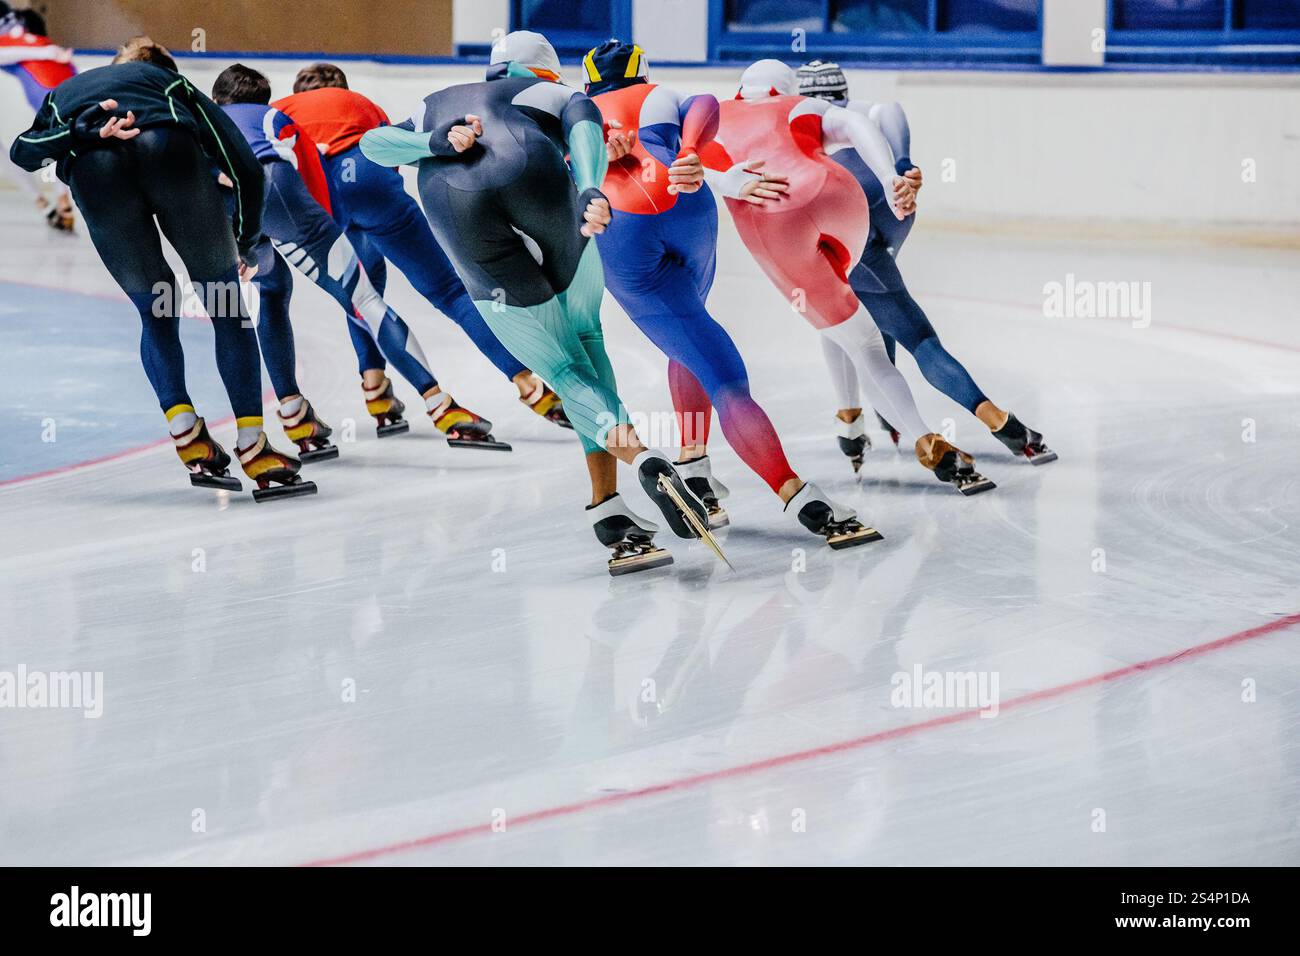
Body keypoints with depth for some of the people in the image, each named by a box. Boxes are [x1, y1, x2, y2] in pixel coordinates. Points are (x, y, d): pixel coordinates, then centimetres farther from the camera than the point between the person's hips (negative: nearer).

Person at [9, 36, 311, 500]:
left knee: (156, 314, 20)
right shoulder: (171, 81, 37)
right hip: (169, 150, -1)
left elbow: (23, 150, 17)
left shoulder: (64, 92, 41)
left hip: (93, 168, 1)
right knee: (227, 307, 9)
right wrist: (247, 243, 38)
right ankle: (254, 450, 1)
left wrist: (83, 131, 3)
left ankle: (184, 431, 4)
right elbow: (244, 164, 27)